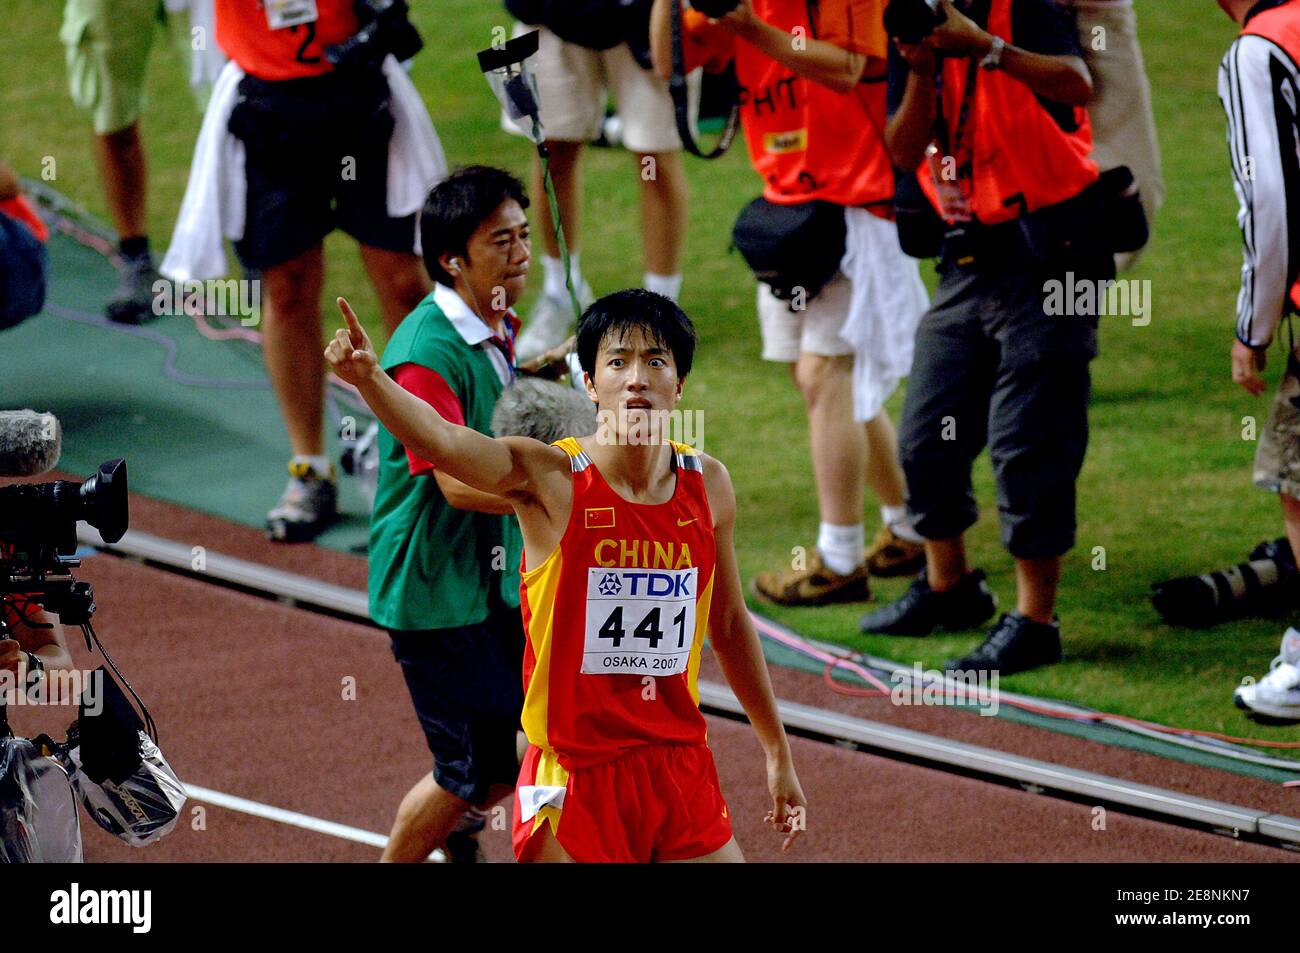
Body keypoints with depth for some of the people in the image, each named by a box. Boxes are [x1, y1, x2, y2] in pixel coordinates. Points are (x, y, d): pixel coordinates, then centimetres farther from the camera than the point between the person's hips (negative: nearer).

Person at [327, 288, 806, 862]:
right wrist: (368, 377, -49)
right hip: (574, 777, -4)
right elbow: (439, 441, -30)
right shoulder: (550, 478, -11)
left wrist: (777, 753, 23)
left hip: (682, 770, 4)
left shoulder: (708, 484, 3)